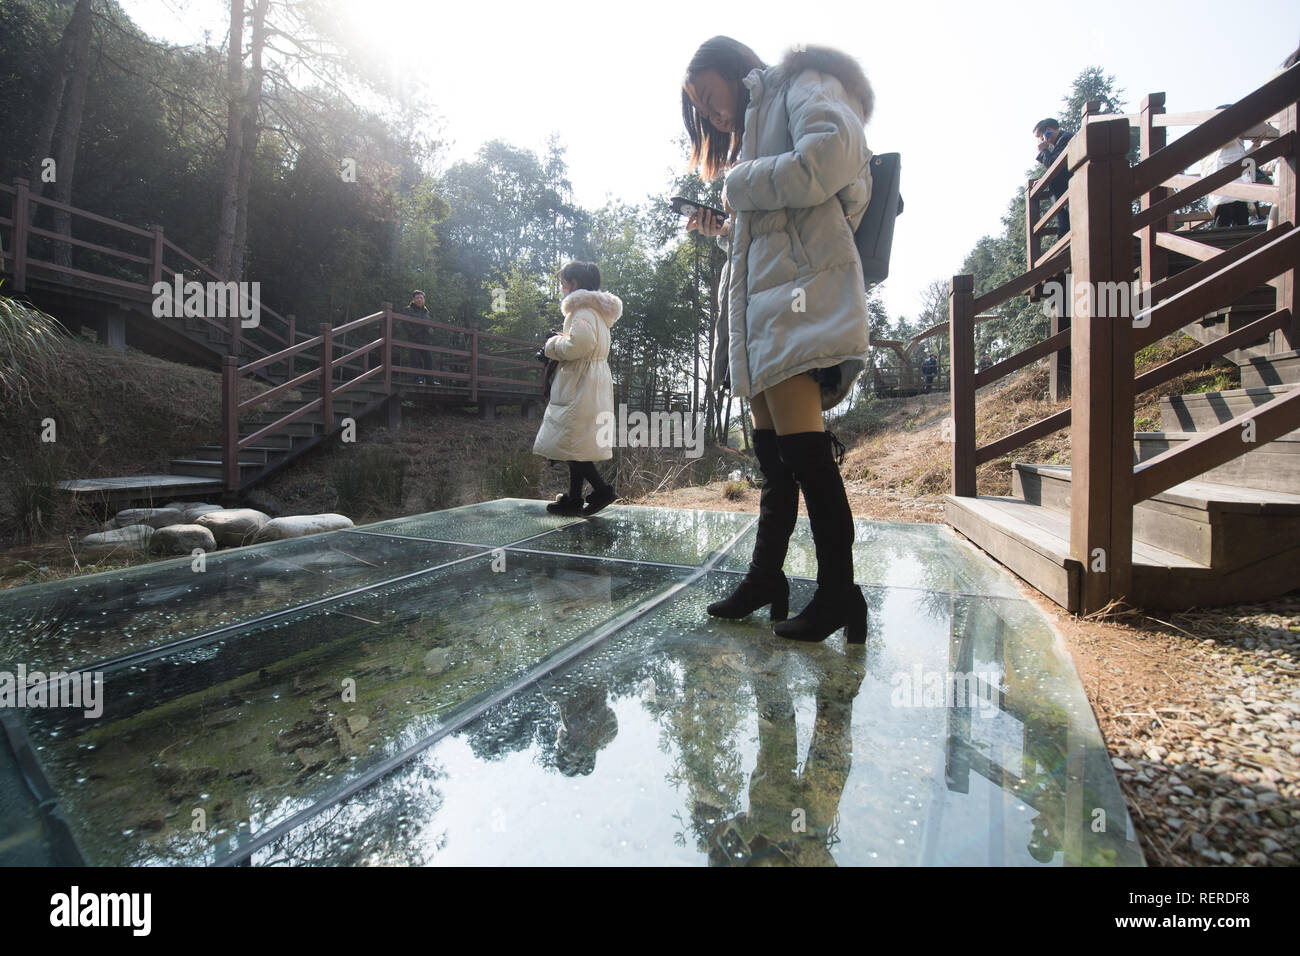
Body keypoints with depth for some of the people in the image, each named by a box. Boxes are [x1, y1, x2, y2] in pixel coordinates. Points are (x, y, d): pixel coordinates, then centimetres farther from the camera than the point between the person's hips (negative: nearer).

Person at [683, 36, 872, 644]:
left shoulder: (801, 83, 8)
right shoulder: (754, 131, 34)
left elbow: (831, 156, -16)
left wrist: (738, 182, -5)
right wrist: (724, 230, 18)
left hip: (801, 293, -9)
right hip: (763, 301, 10)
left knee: (802, 445, -16)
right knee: (771, 448, 6)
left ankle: (839, 596, -7)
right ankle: (765, 579, 13)